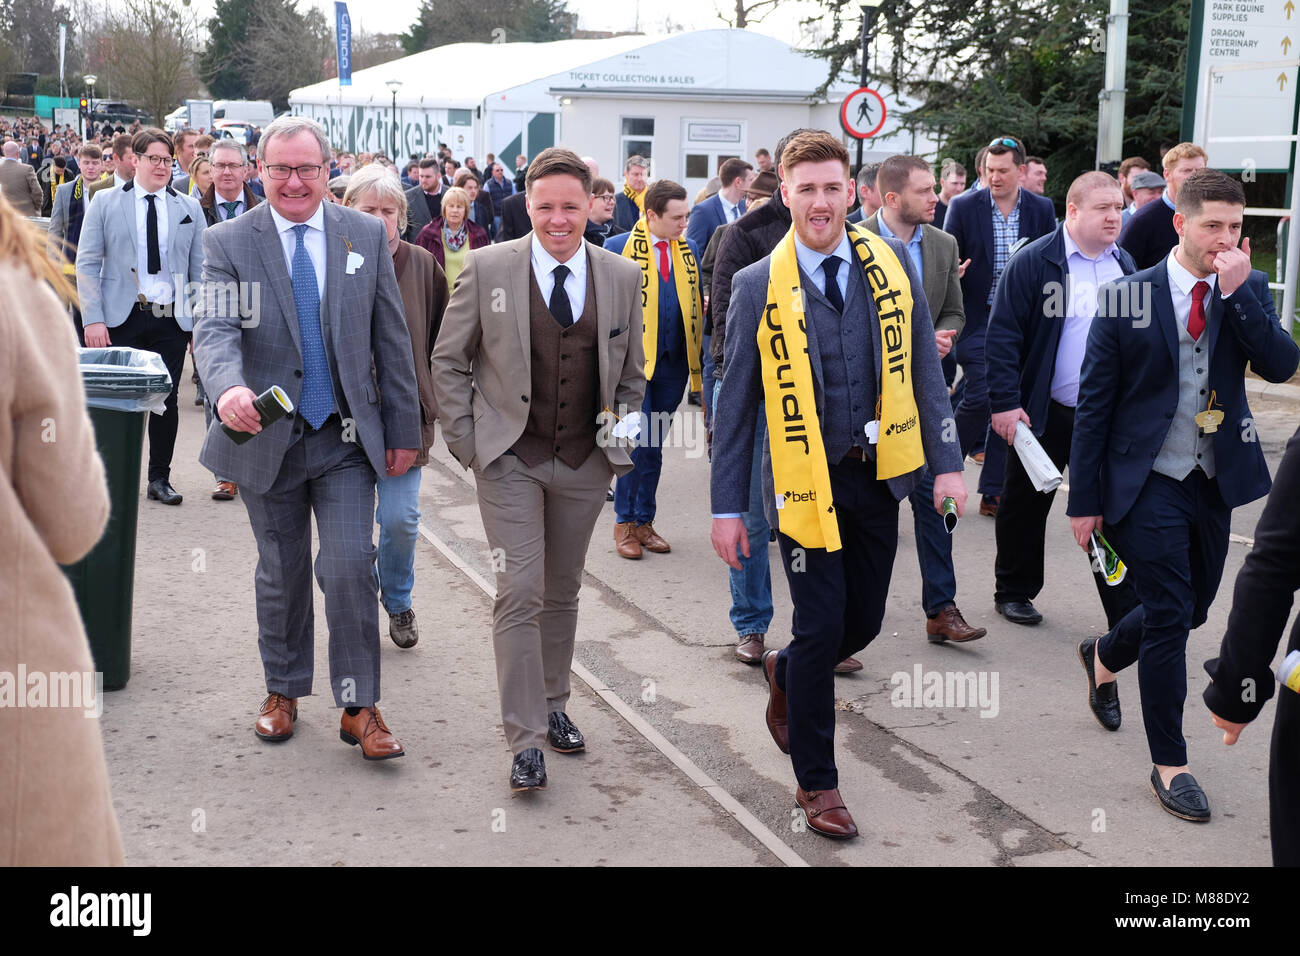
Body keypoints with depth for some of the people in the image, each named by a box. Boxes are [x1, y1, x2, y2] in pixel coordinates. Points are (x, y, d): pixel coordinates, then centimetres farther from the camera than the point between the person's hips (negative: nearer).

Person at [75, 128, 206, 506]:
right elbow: (87, 263, 1)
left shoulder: (189, 208, 8)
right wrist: (92, 318, -8)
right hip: (121, 318, -1)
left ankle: (160, 479, 18)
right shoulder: (105, 203, 4)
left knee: (167, 399, 5)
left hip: (172, 319, 1)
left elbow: (200, 271, 8)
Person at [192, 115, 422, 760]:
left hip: (346, 438, 0)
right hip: (268, 437, 0)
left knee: (350, 568, -7)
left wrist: (403, 429, 4)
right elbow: (215, 330, -18)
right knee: (280, 574, 13)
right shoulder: (227, 243, -3)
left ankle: (359, 707, 7)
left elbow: (391, 338, 5)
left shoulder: (366, 235, 2)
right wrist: (228, 387, -40)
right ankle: (283, 692, 32)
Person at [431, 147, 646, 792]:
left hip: (585, 464, 3)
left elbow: (632, 373, 13)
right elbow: (448, 361, 1)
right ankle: (525, 739, 0)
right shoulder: (488, 268, -6)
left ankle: (553, 706, 33)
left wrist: (621, 442, 7)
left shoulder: (623, 277, 2)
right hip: (510, 461, -3)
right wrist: (467, 442, -3)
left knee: (562, 592, 15)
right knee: (519, 594, -7)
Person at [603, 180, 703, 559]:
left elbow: (697, 304, 13)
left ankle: (644, 522, 21)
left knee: (654, 446, 12)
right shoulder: (618, 247, -4)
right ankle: (624, 522, 8)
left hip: (673, 364, 4)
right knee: (638, 441, -7)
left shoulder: (689, 251, 10)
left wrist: (698, 357, 4)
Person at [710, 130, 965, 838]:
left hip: (877, 473, 3)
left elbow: (924, 368, 6)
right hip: (805, 479, -3)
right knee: (821, 626, -1)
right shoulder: (758, 287, -7)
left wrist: (946, 462, 1)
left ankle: (787, 672, 45)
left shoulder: (891, 263, 1)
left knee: (863, 621, 11)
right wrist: (727, 506, -3)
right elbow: (736, 402, -2)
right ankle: (815, 781, 18)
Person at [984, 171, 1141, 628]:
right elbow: (1002, 337, -12)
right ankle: (1013, 591, 30)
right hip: (1042, 414, -4)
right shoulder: (1033, 262, -10)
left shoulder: (1125, 265, 8)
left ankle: (1128, 615, 7)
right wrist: (1005, 402, -18)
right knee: (1026, 505, 12)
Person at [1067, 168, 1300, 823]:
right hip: (1148, 483, -4)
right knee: (1170, 615, -5)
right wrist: (1086, 499, -7)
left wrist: (1237, 291, -22)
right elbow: (1094, 403, -6)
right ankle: (1169, 764, 9)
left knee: (1190, 608, 16)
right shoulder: (1128, 297, -8)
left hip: (1214, 482, 5)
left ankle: (1105, 656, 48)